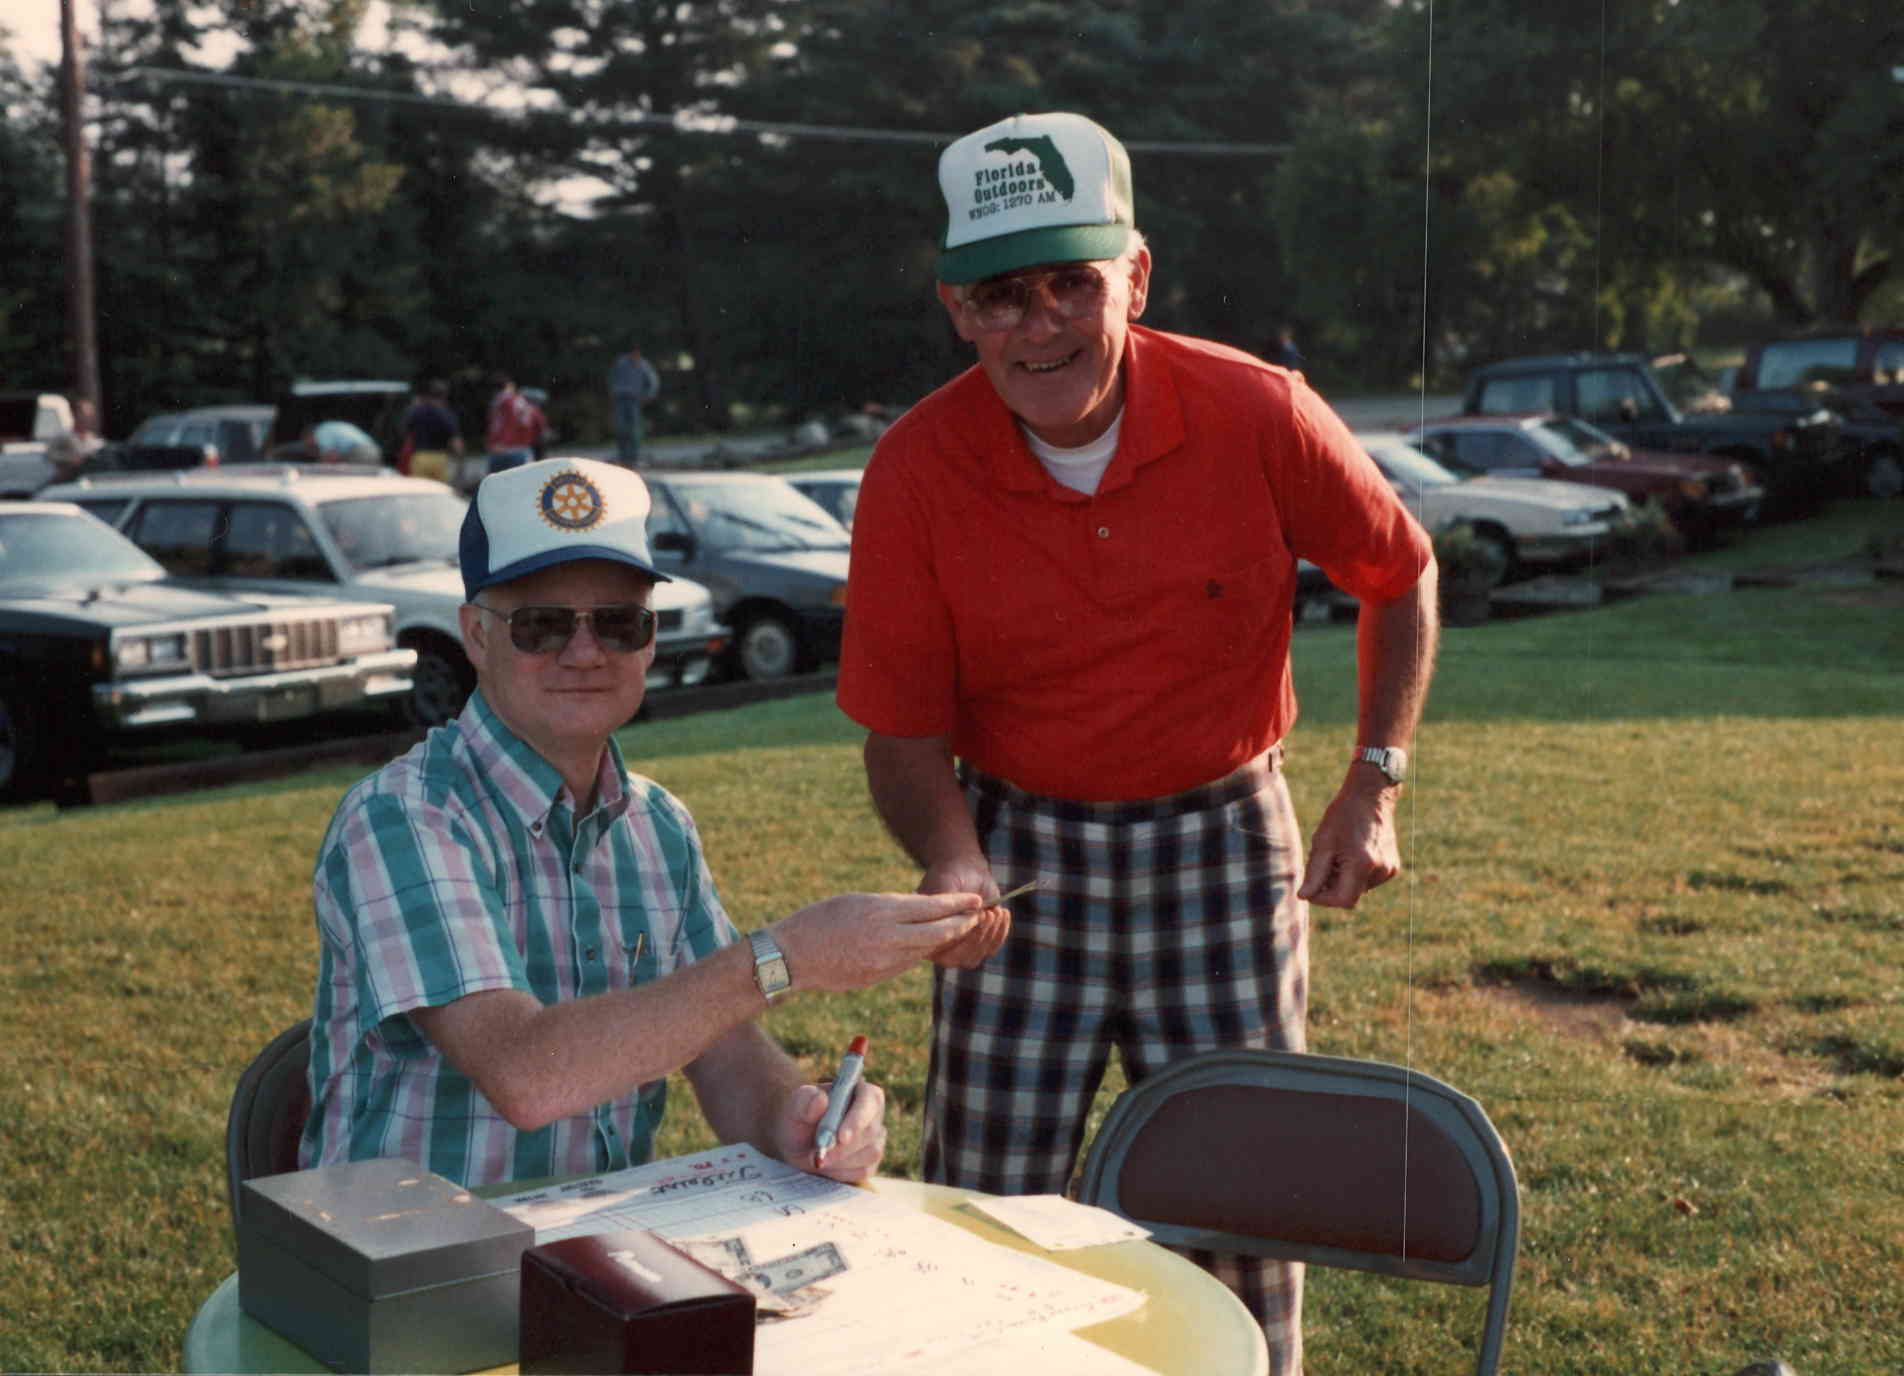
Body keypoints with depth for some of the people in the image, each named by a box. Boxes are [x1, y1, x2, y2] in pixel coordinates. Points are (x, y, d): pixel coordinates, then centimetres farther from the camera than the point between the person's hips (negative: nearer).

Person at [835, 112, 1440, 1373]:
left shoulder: (1258, 415, -14)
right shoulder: (915, 473, -14)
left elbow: (1401, 577, 3)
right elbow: (904, 732, -6)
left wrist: (1376, 784, -1)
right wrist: (951, 864, -25)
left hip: (1224, 842, 0)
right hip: (1024, 850, 0)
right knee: (987, 1209, 2)